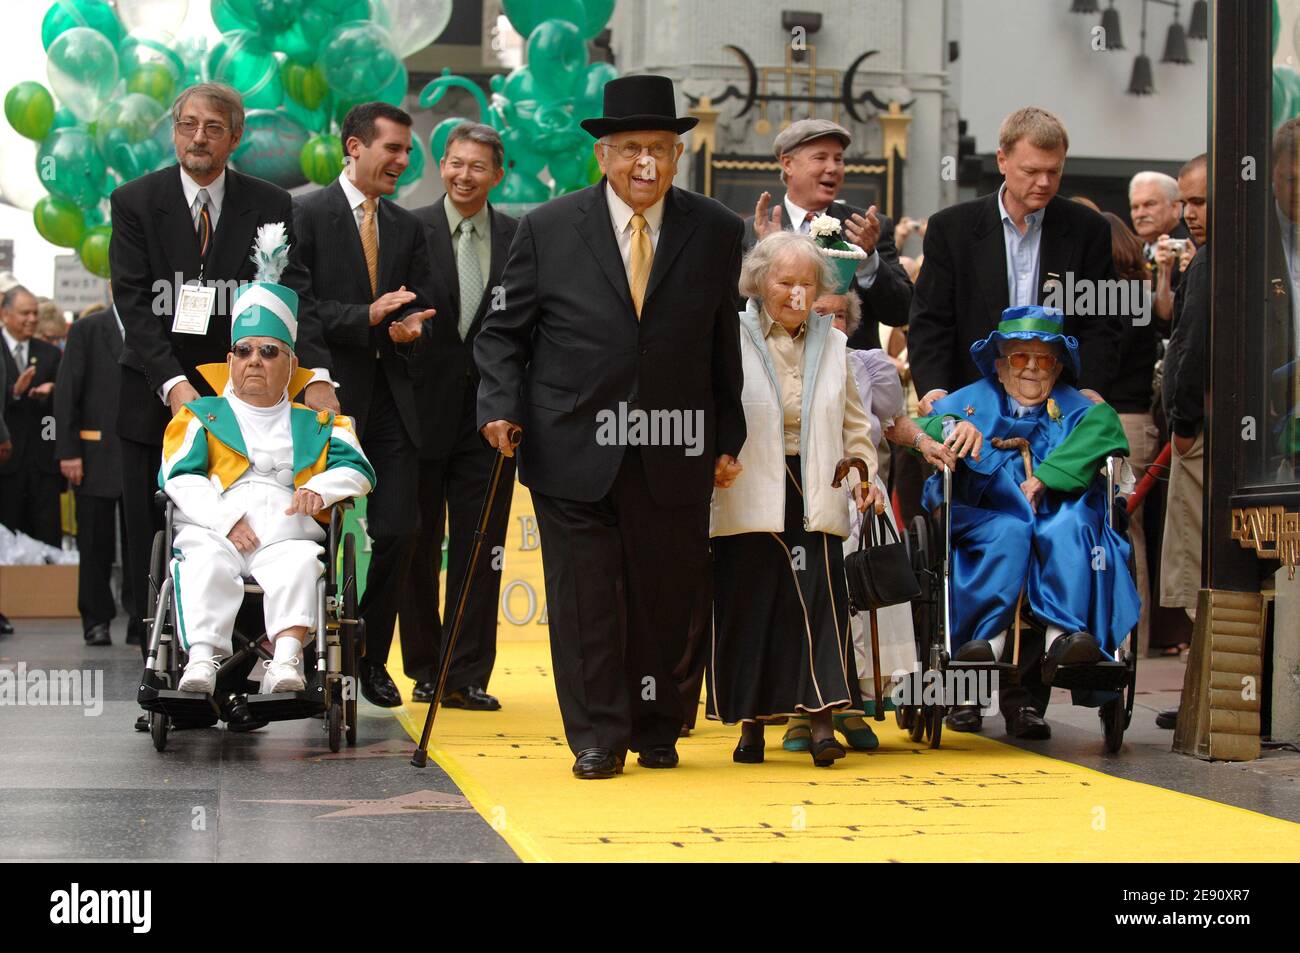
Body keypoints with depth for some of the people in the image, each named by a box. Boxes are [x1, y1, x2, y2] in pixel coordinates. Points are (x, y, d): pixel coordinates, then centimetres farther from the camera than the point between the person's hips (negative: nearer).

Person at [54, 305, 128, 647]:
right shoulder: (87, 329, 1)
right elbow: (66, 392, -2)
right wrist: (68, 451, -9)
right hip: (96, 455, -2)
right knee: (95, 545, 4)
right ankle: (96, 621, 12)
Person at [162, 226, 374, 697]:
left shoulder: (317, 423, 29)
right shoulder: (201, 415, 25)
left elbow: (358, 468, 14)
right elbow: (178, 477, 8)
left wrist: (320, 487, -10)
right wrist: (225, 520, -10)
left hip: (287, 534, 0)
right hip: (212, 531, 0)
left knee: (299, 565, -34)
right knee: (205, 565, -35)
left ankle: (287, 659, -49)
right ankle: (201, 658, -47)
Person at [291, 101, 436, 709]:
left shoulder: (407, 227, 15)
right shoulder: (306, 216, -2)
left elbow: (418, 306, 15)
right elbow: (294, 308, -9)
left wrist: (412, 326, -8)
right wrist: (367, 316, -18)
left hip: (390, 396, 5)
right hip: (330, 393, -5)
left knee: (399, 530, -1)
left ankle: (371, 657, 13)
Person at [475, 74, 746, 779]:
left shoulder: (716, 232, 5)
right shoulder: (549, 229, 1)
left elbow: (726, 345, 9)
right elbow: (504, 331, 7)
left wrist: (729, 440, 8)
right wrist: (502, 406, -7)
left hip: (674, 454, 1)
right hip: (574, 450, -1)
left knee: (665, 596, 6)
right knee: (584, 597, 1)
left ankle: (656, 732, 22)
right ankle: (598, 738, 12)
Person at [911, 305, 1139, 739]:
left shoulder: (1075, 408, 17)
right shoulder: (973, 401, 17)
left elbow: (1103, 426, -7)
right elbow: (916, 433, 1)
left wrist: (1045, 477, -22)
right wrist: (949, 425, -23)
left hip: (1061, 527, 1)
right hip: (984, 522, -1)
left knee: (1069, 525, -32)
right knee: (1011, 530, -34)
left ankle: (1064, 634, -45)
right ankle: (989, 637, -44)